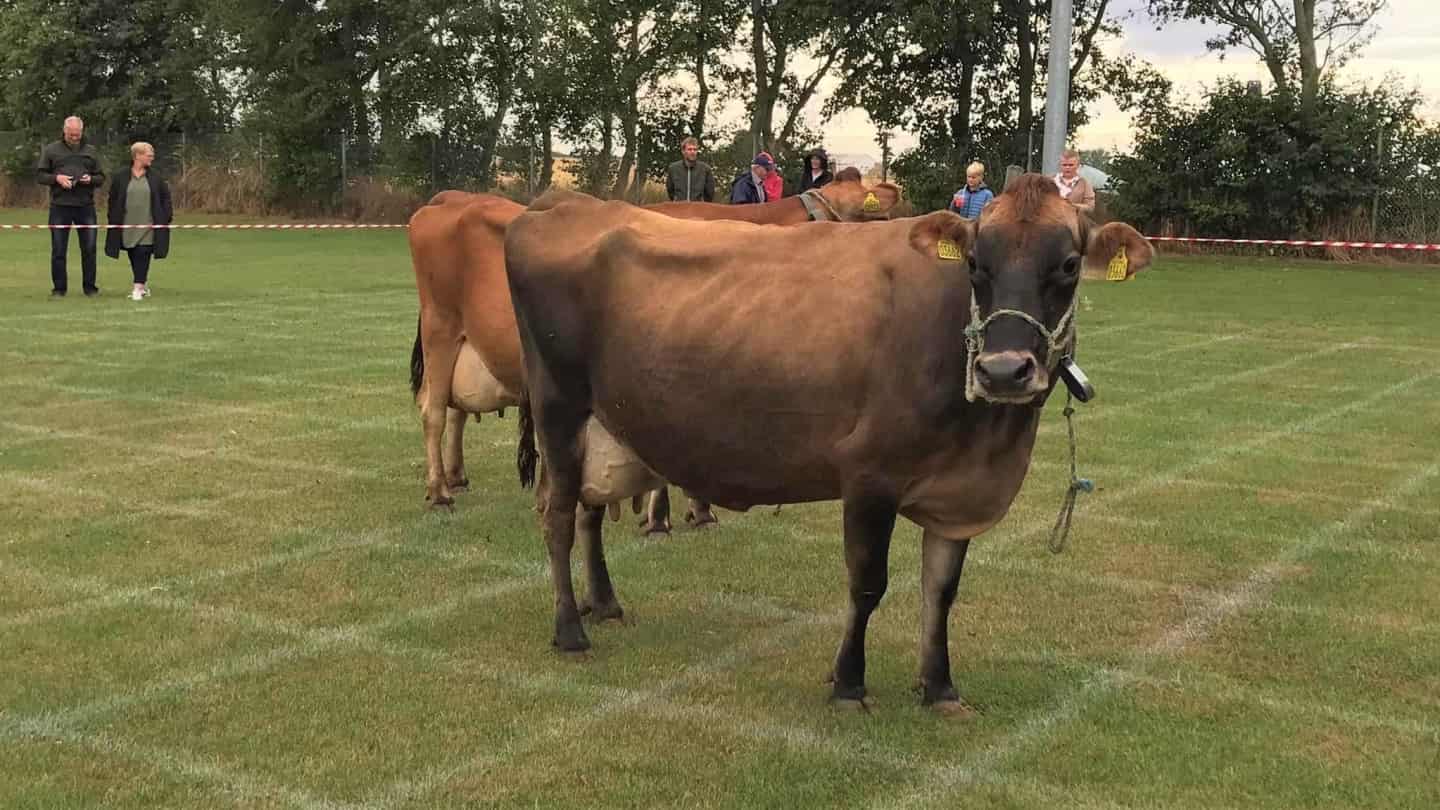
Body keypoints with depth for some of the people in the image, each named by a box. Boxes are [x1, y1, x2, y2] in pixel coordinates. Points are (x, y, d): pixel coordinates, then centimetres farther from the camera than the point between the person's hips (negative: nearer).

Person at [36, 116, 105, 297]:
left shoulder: (90, 151, 11)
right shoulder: (51, 150, 6)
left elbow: (101, 178, 14)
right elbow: (39, 175, 5)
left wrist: (91, 179, -8)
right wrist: (56, 178, -12)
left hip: (86, 206, 1)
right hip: (60, 206, -1)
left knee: (89, 248, 2)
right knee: (58, 250, 3)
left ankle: (90, 287, 12)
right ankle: (59, 288, 10)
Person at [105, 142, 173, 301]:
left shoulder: (155, 179, 4)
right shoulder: (121, 179, 1)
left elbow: (165, 197, 8)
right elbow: (113, 200, 7)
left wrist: (166, 217, 0)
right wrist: (113, 219, 3)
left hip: (147, 226, -1)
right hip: (127, 226, 1)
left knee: (143, 255, -9)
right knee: (133, 257, 7)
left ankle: (138, 288, -6)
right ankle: (144, 285, 21)